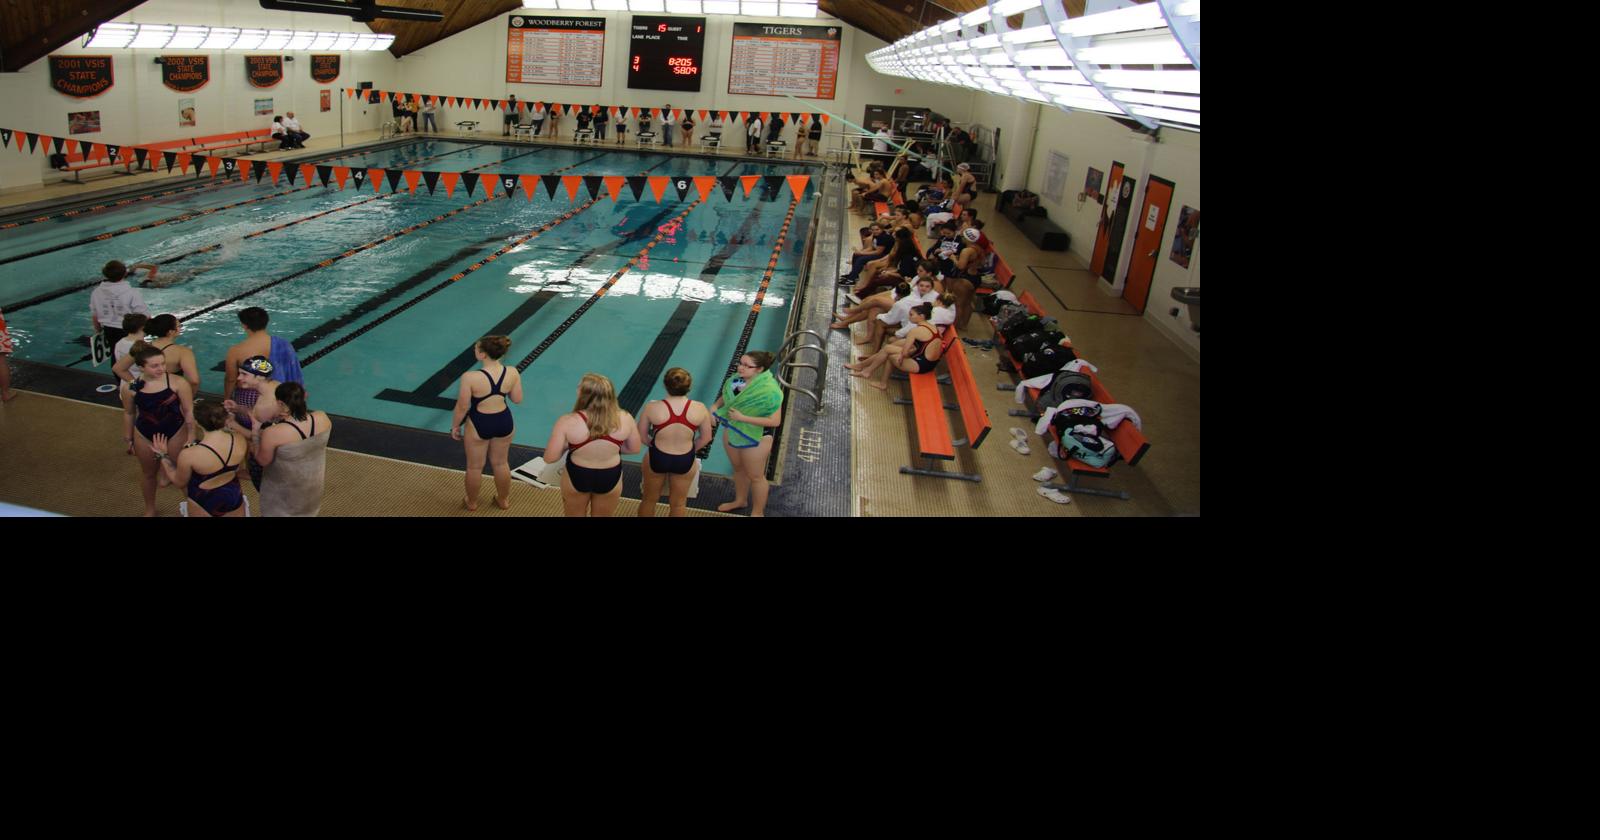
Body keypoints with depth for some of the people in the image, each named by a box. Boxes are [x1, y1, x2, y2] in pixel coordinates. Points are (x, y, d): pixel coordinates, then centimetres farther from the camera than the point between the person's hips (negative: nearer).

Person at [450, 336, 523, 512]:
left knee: (475, 467, 22)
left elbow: (462, 407, -17)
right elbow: (517, 399, -5)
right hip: (504, 422, 3)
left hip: (479, 424, -3)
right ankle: (503, 500, 44)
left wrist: (455, 426, 1)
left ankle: (472, 502, 43)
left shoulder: (470, 378, -28)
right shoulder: (512, 373, -18)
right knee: (501, 464, 27)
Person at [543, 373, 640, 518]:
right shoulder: (625, 419, -18)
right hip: (610, 478, 1)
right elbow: (634, 449, -2)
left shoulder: (567, 422, -24)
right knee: (602, 516, 27)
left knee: (574, 515, 27)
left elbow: (549, 458, -17)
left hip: (576, 477, -1)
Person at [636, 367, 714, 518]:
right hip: (685, 460, 1)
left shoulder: (651, 408, -19)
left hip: (656, 458, 0)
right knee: (678, 504, 22)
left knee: (649, 499, 25)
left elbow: (641, 436, -7)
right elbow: (706, 438, -3)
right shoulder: (700, 409, -16)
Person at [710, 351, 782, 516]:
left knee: (755, 476, 14)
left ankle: (757, 512, 36)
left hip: (755, 439, -6)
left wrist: (742, 417, -31)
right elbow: (725, 396, 8)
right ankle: (740, 500, 53)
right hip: (731, 434, 6)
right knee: (738, 469, 28)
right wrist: (715, 406, -15)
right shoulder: (736, 379, -12)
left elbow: (775, 421, -28)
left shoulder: (770, 391, -30)